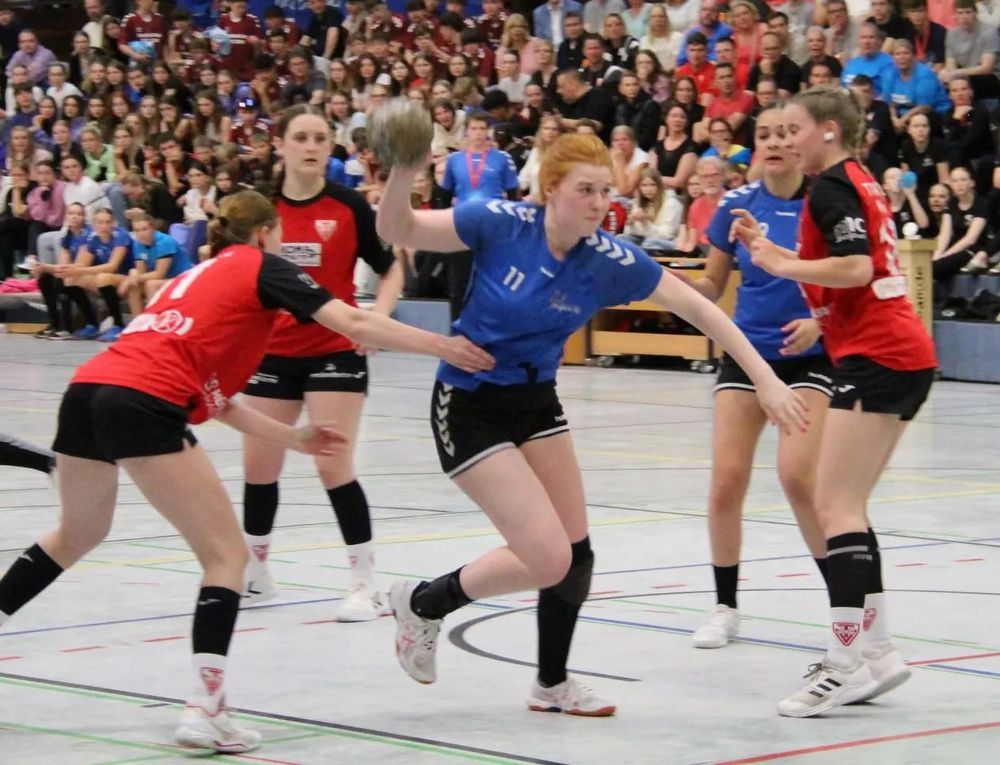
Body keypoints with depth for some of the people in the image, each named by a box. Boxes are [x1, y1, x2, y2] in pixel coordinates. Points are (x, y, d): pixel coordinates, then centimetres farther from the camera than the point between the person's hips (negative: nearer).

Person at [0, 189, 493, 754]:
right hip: (143, 405, -8)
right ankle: (205, 710, -11)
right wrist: (442, 346, 4)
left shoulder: (198, 278, 31)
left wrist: (293, 438, 32)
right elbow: (354, 324, -1)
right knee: (227, 554, 0)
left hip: (86, 390, 8)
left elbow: (214, 398, 30)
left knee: (77, 536, 32)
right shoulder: (261, 267, 10)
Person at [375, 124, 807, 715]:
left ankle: (553, 684, 28)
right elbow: (398, 232, -15)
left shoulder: (610, 260, -13)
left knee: (575, 554, 5)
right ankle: (423, 604, 11)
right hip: (469, 404, -5)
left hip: (536, 400, 5)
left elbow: (700, 309, -8)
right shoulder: (501, 223, -21)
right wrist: (403, 175, -36)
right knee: (547, 558, -13)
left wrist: (765, 379, -11)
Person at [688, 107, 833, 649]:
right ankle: (725, 606, 11)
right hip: (746, 354, 3)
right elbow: (711, 288, 7)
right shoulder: (738, 205, 0)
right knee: (727, 481, -5)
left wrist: (820, 323, -22)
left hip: (808, 357, -3)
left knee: (799, 477, -18)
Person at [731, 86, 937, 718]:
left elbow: (855, 267, -21)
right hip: (906, 356, 10)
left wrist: (780, 263, -11)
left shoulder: (830, 188, -9)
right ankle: (872, 650, 11)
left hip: (877, 358, -10)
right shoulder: (861, 183, 19)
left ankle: (856, 659, -16)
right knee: (846, 507, 12)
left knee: (835, 506, -11)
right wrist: (773, 252, 16)